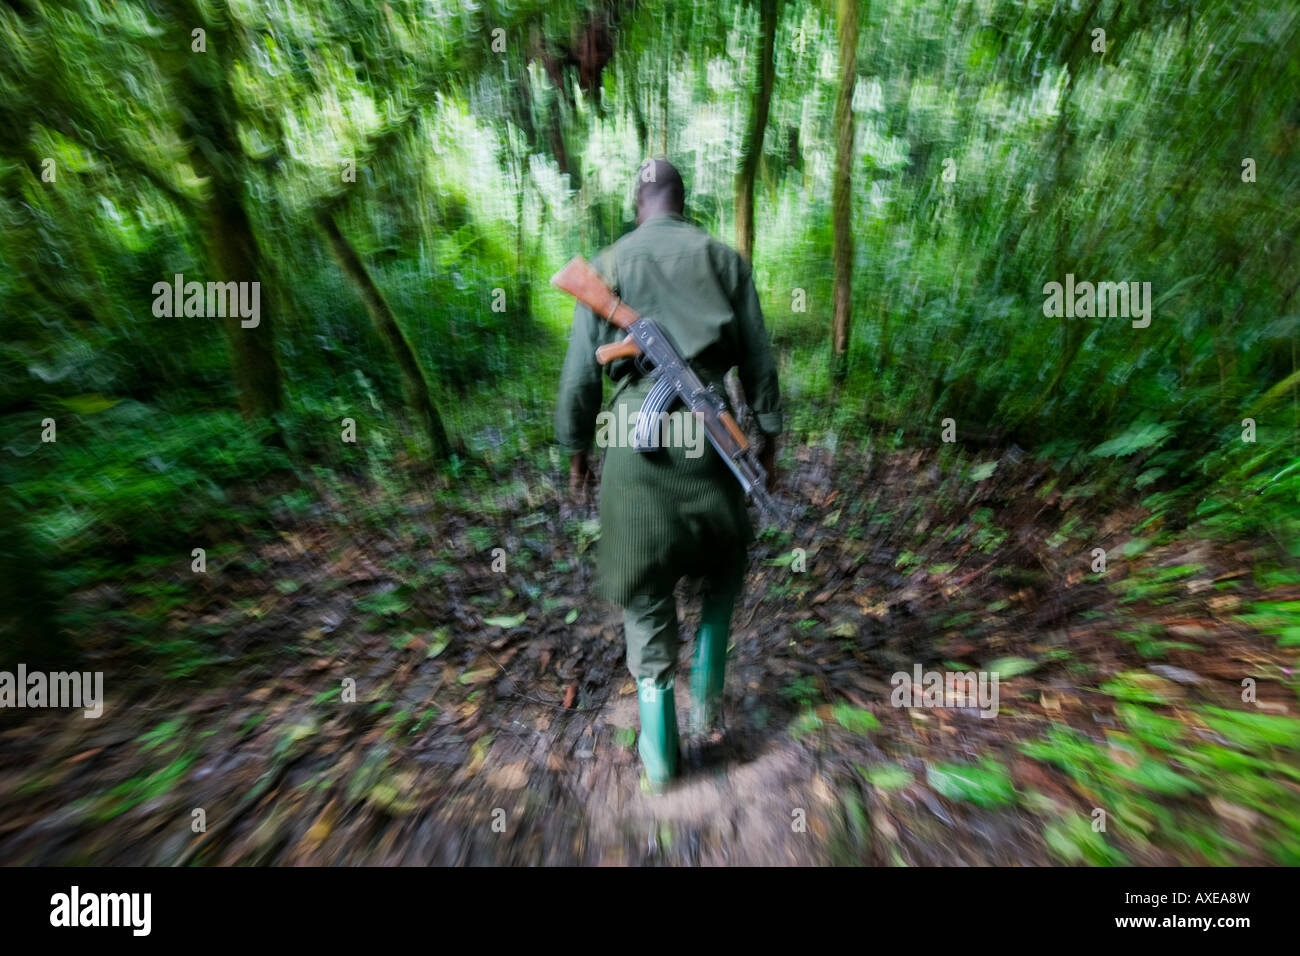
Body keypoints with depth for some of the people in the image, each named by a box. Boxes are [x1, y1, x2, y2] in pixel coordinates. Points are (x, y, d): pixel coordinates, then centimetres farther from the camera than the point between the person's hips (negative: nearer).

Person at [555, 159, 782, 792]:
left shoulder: (605, 266, 7)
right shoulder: (725, 260, 7)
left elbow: (579, 373, 3)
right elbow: (759, 362, 5)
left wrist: (575, 453, 13)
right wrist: (769, 439, 14)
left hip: (633, 443, 0)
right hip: (709, 439, 1)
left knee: (645, 595, 11)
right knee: (723, 571, 25)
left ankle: (658, 760, 24)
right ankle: (707, 714, 27)